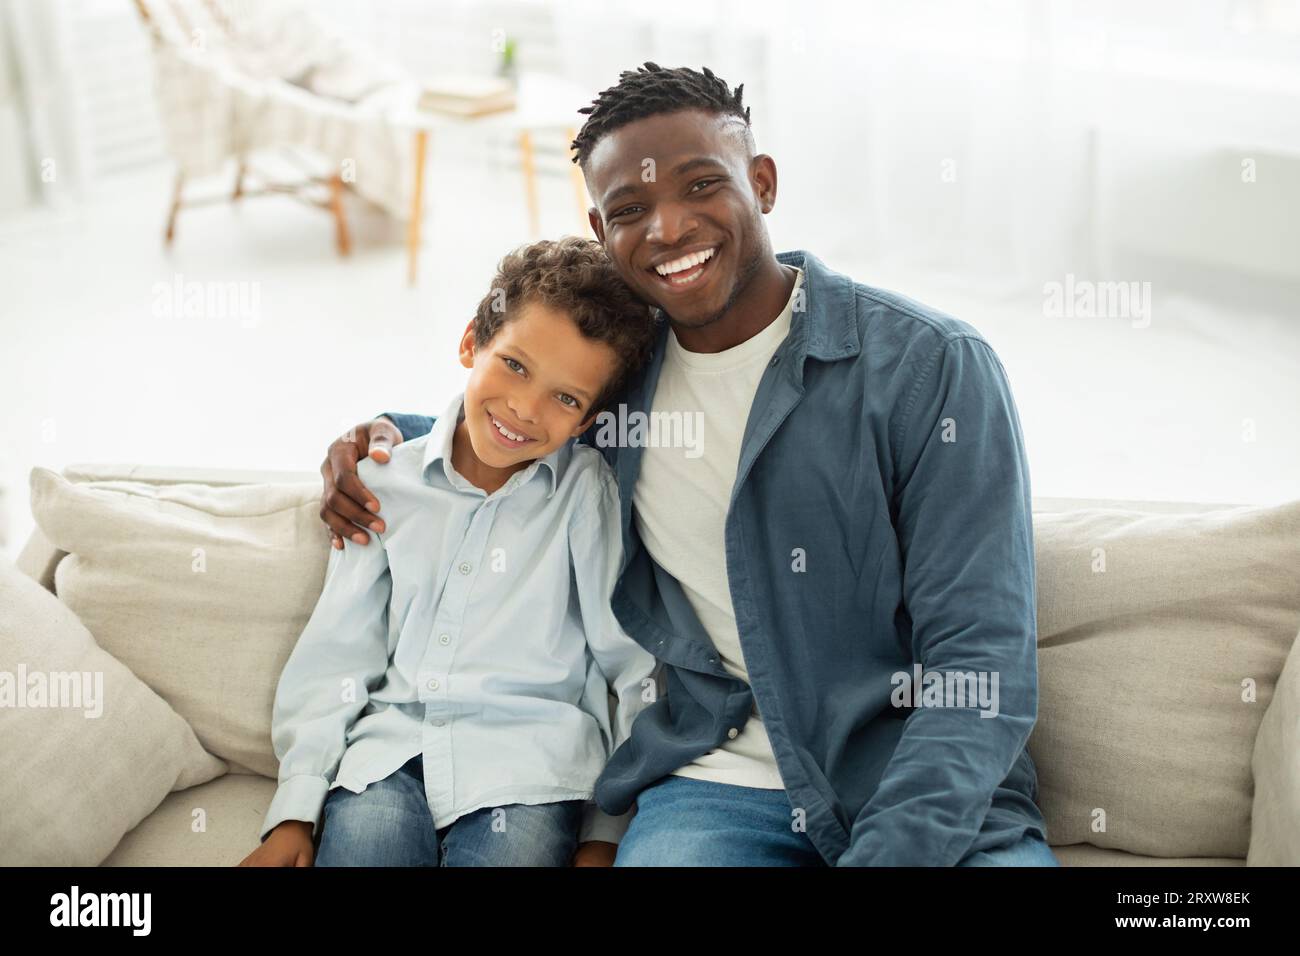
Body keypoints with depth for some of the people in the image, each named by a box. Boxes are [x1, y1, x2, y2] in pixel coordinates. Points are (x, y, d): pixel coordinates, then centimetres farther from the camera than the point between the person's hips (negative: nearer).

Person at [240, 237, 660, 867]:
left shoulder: (589, 491, 1)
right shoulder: (386, 484, 10)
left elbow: (640, 671, 0)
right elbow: (336, 654, 10)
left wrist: (607, 834, -4)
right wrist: (295, 812, 2)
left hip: (528, 762, -2)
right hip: (391, 750, 2)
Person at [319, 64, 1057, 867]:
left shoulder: (933, 366, -6)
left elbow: (982, 662, -12)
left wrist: (887, 852, -25)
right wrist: (387, 435, 10)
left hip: (933, 798, -2)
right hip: (720, 788, 3)